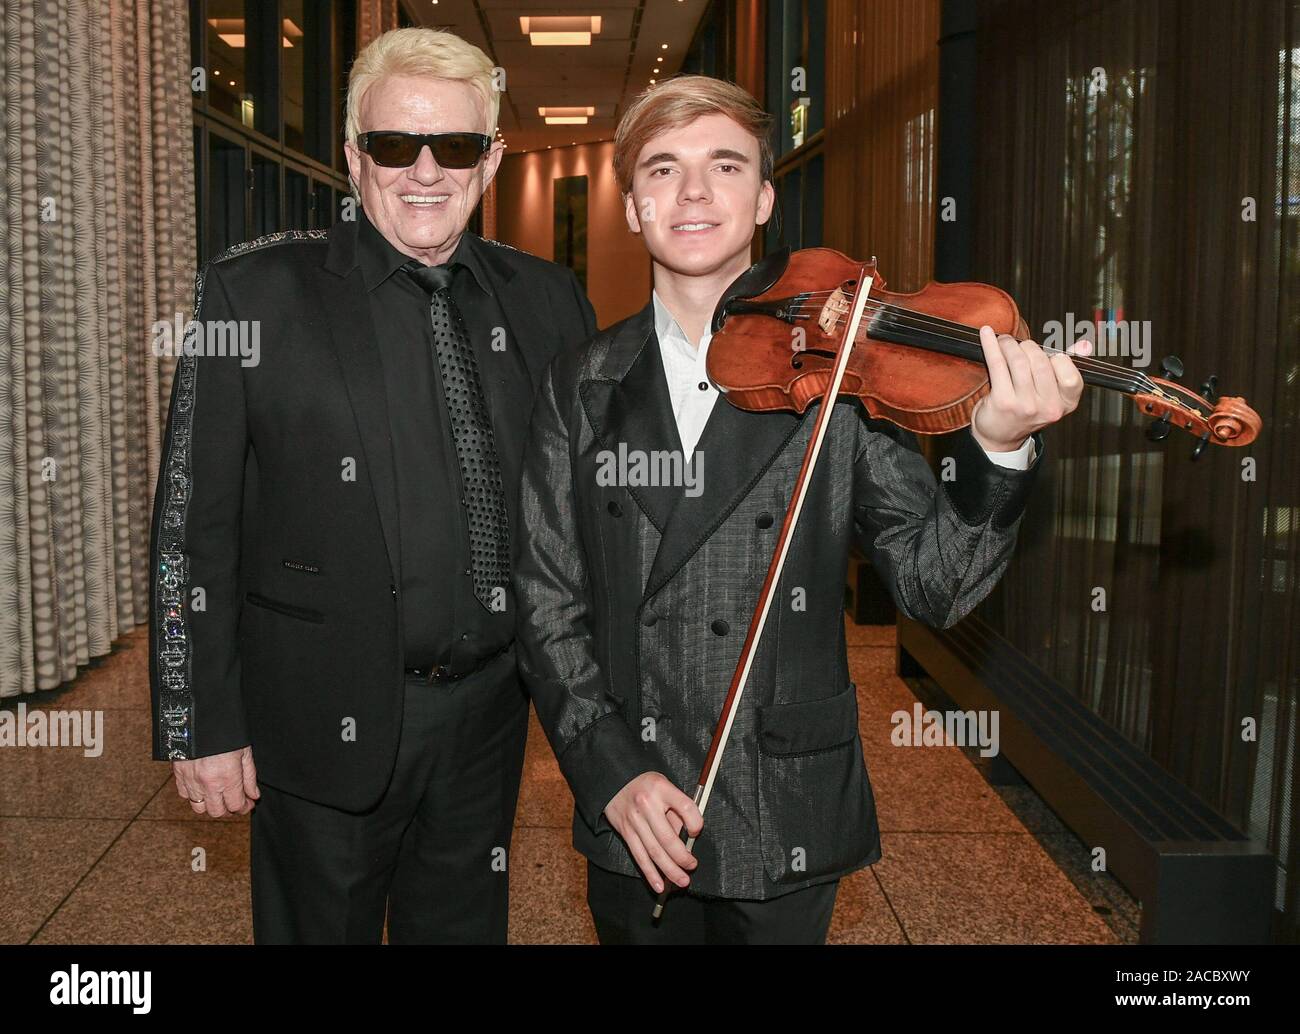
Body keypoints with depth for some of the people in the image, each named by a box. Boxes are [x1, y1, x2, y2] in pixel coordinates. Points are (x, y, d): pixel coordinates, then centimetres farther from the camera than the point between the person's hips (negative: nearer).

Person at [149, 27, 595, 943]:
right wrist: (202, 724, -8)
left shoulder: (547, 301, 3)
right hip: (328, 722, -3)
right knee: (321, 925, 13)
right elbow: (194, 525, -7)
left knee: (465, 926, 19)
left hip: (489, 719, 4)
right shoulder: (252, 294, -7)